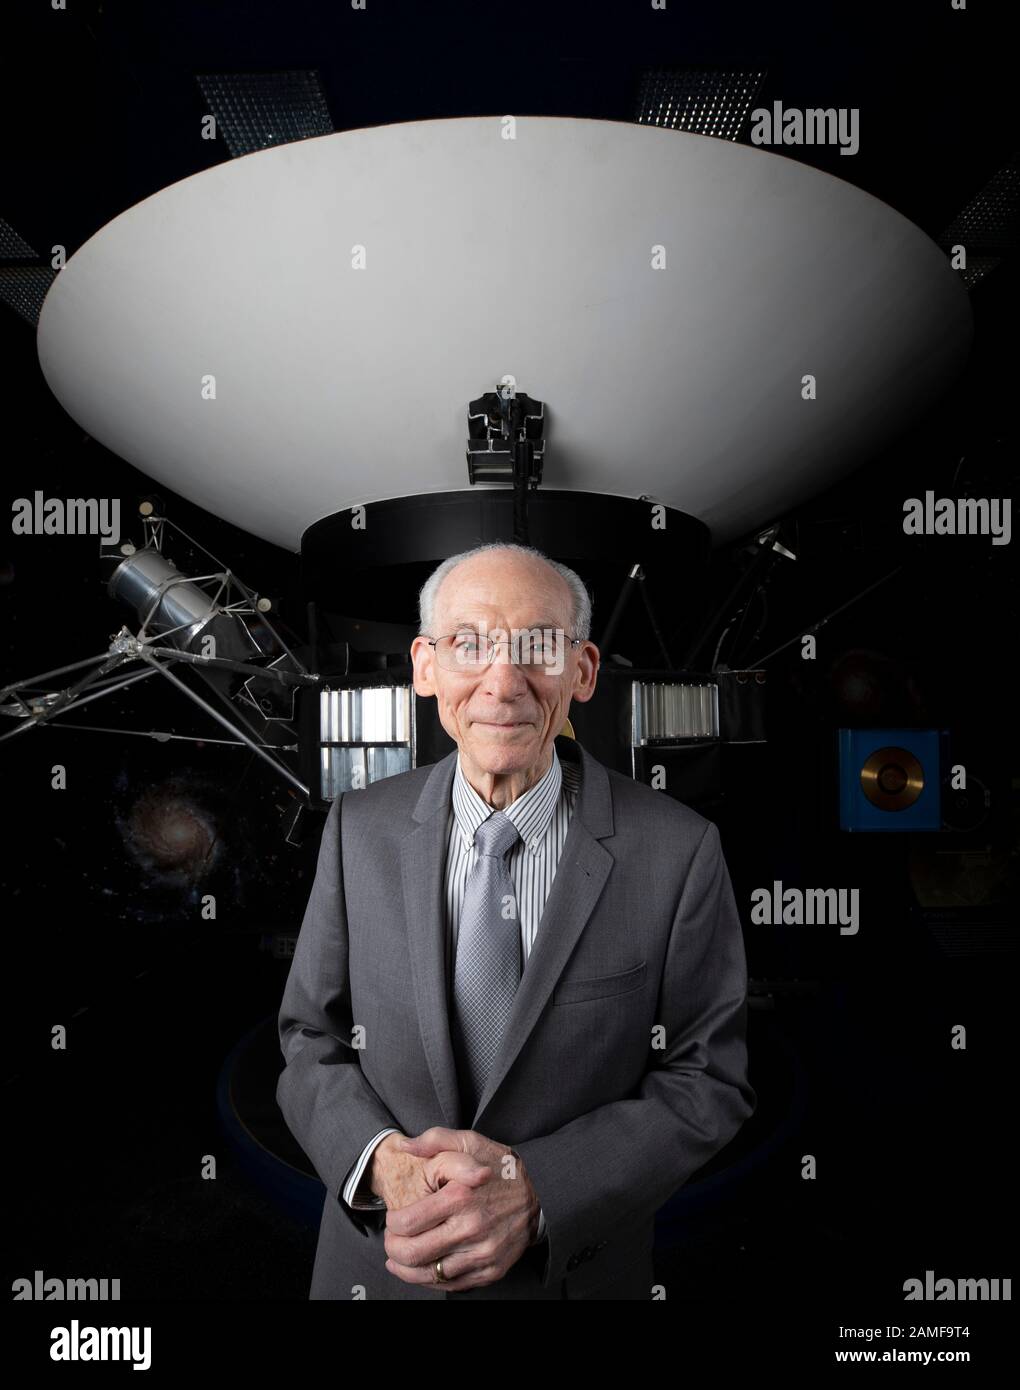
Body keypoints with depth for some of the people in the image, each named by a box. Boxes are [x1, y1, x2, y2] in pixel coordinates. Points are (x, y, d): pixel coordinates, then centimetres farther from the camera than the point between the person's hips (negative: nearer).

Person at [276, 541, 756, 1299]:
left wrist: (538, 1188, -22)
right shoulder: (359, 828, -9)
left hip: (577, 1268, -1)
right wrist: (383, 1161, -21)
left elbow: (708, 1080, -11)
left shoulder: (678, 849, -17)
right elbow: (312, 1042, -3)